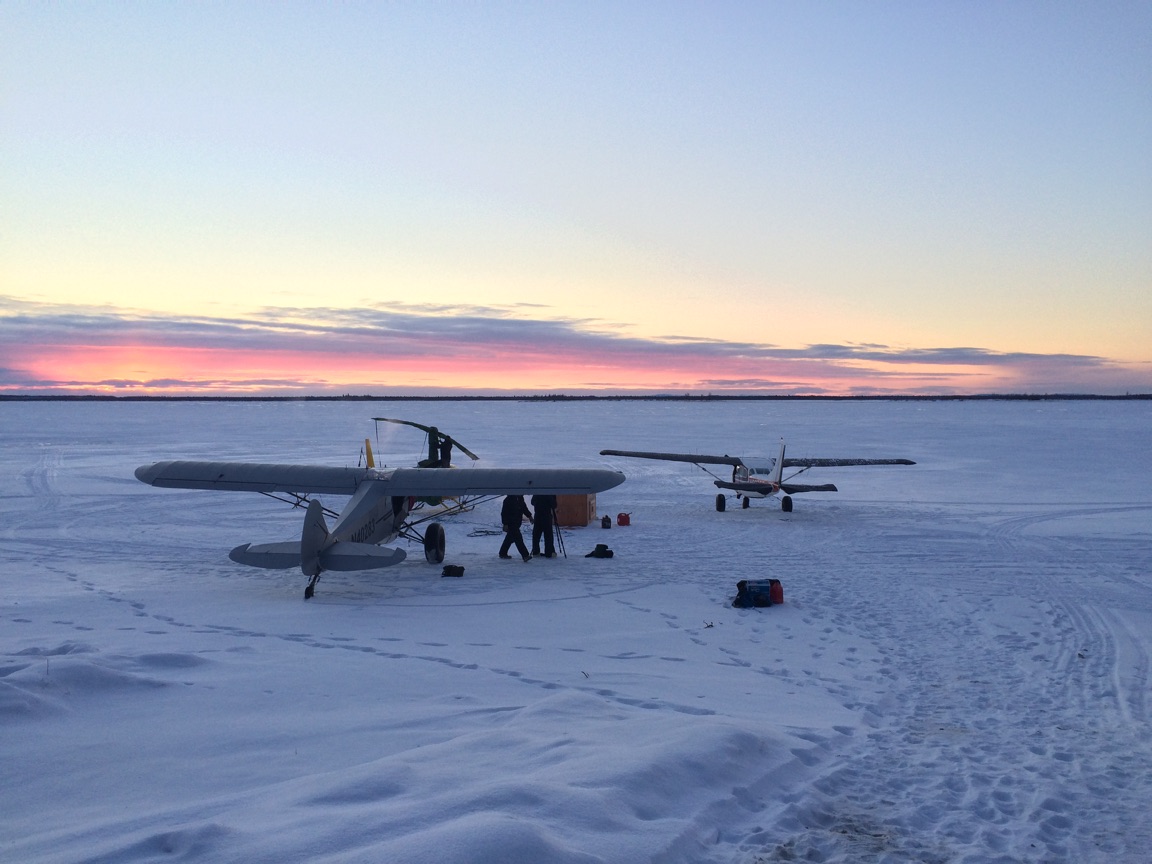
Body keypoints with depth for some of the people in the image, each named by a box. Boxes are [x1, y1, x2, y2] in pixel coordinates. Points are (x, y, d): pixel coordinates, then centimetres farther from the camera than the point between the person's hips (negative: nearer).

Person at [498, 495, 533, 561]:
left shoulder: (520, 498, 5)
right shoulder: (508, 500, -18)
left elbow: (524, 508, 20)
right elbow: (504, 513, -17)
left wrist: (529, 516, 9)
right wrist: (505, 524, -20)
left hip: (517, 522, 9)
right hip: (511, 523, -9)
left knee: (510, 538, 18)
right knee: (518, 538, -13)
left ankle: (503, 553, 32)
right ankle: (525, 555, -17)